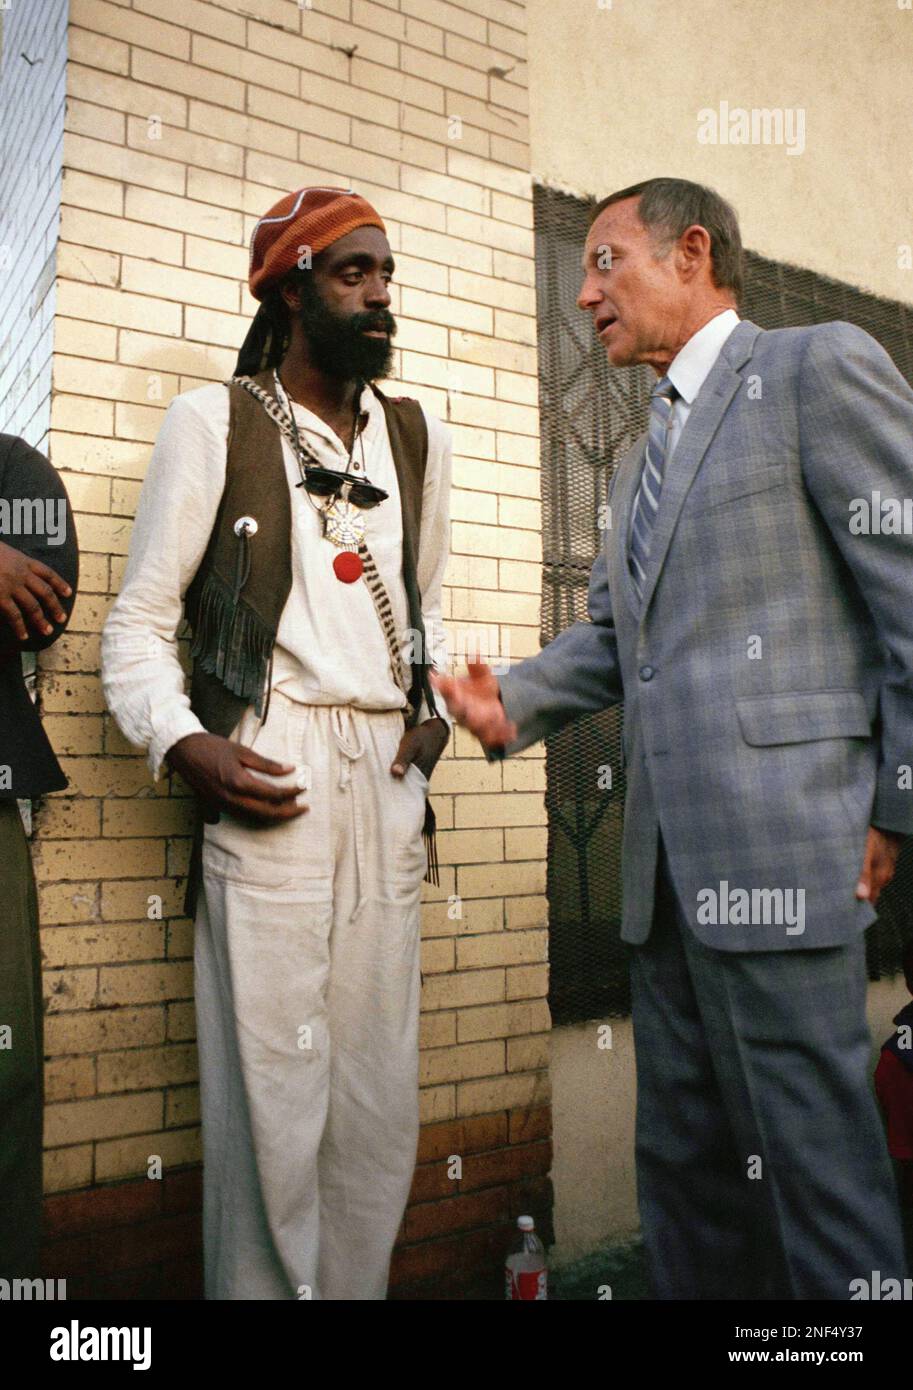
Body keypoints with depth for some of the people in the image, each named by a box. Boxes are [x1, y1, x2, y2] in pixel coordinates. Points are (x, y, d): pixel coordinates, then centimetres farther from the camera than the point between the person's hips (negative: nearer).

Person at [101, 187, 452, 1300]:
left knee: (381, 1098, 8)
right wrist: (187, 746, -14)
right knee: (270, 1088, -2)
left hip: (388, 779, 5)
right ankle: (261, 1288, 19)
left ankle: (356, 1288, 26)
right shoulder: (214, 421, 4)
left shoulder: (418, 438, 17)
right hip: (268, 778, -4)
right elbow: (139, 619, 2)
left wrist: (434, 711, 8)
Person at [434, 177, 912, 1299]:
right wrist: (512, 705, 1)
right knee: (682, 1161, 16)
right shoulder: (637, 463, 23)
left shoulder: (819, 368, -2)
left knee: (819, 1165, 2)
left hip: (781, 846, -8)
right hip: (666, 867, 8)